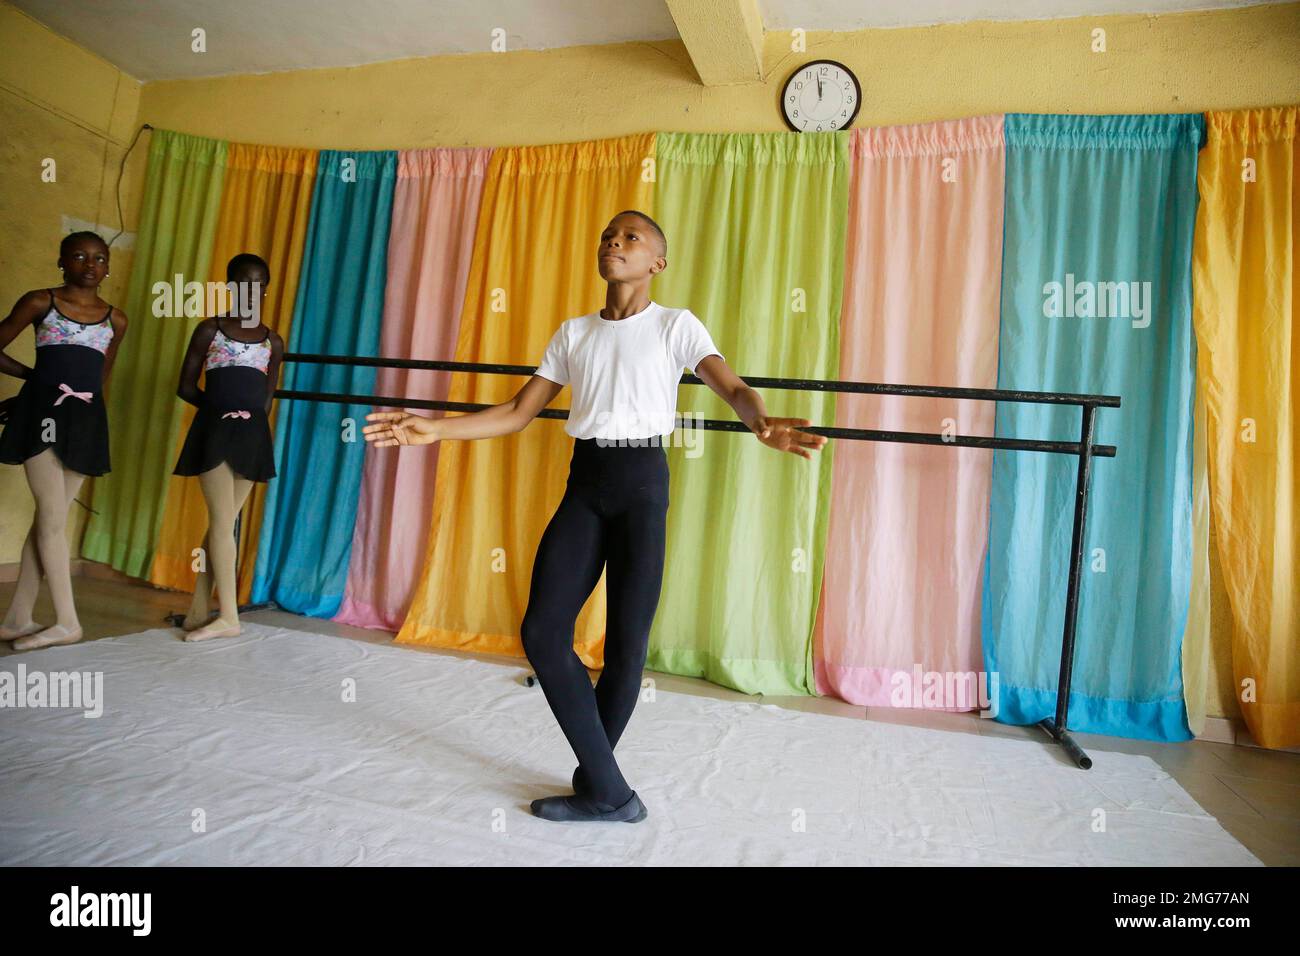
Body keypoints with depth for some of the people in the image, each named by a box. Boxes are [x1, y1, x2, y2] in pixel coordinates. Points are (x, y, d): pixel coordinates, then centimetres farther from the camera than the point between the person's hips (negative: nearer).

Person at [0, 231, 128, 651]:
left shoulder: (115, 319, 11)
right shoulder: (40, 302, 2)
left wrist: (82, 397, 17)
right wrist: (36, 376, 10)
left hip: (86, 419, 3)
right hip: (43, 412, -3)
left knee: (49, 518, 5)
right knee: (52, 516, -7)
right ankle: (67, 621, -4)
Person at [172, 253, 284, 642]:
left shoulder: (273, 342, 11)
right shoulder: (209, 329, 3)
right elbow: (186, 387, 4)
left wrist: (250, 417, 3)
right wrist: (221, 406, -1)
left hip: (251, 435, 3)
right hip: (215, 432, -3)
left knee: (223, 522, 6)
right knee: (223, 522, -7)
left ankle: (199, 611, 14)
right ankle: (228, 617, -5)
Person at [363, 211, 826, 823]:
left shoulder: (676, 325, 2)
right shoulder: (575, 333, 14)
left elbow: (733, 388, -14)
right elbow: (518, 413, 11)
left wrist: (761, 423, -37)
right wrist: (435, 429, 2)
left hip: (641, 479, -4)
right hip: (584, 480, 4)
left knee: (626, 642, 0)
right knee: (542, 630, -3)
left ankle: (595, 783, 23)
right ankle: (608, 790, 9)